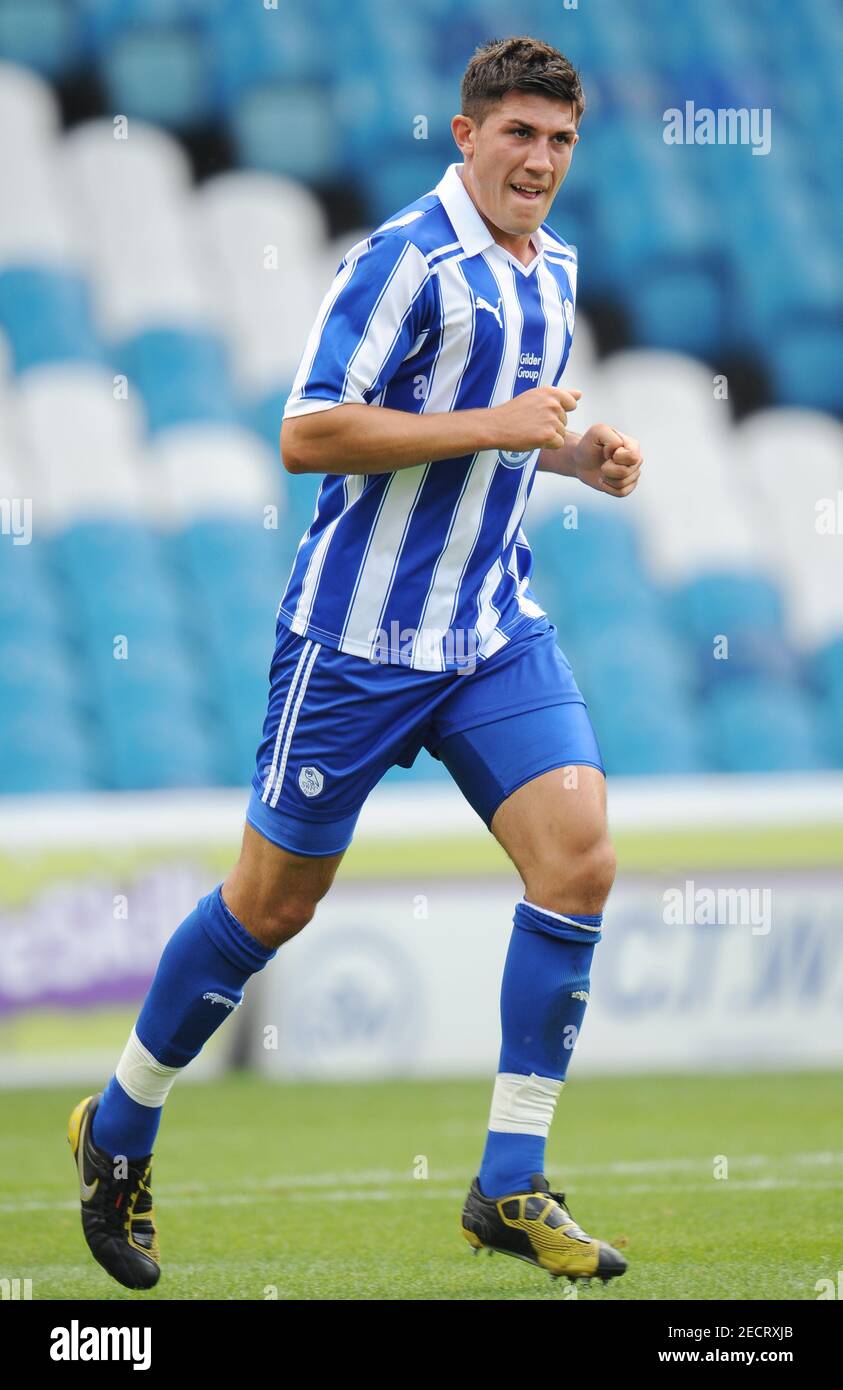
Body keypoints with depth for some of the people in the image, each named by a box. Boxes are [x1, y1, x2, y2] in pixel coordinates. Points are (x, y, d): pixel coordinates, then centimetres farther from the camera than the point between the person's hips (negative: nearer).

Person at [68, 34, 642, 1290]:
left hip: (494, 625, 7)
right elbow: (308, 435, -21)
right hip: (360, 632, -6)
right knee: (274, 902, 3)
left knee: (579, 859, -11)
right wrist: (494, 428, -23)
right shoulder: (404, 261, -15)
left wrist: (575, 455, 6)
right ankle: (120, 1128, 26)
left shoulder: (553, 268, 11)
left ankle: (512, 1188, -5)